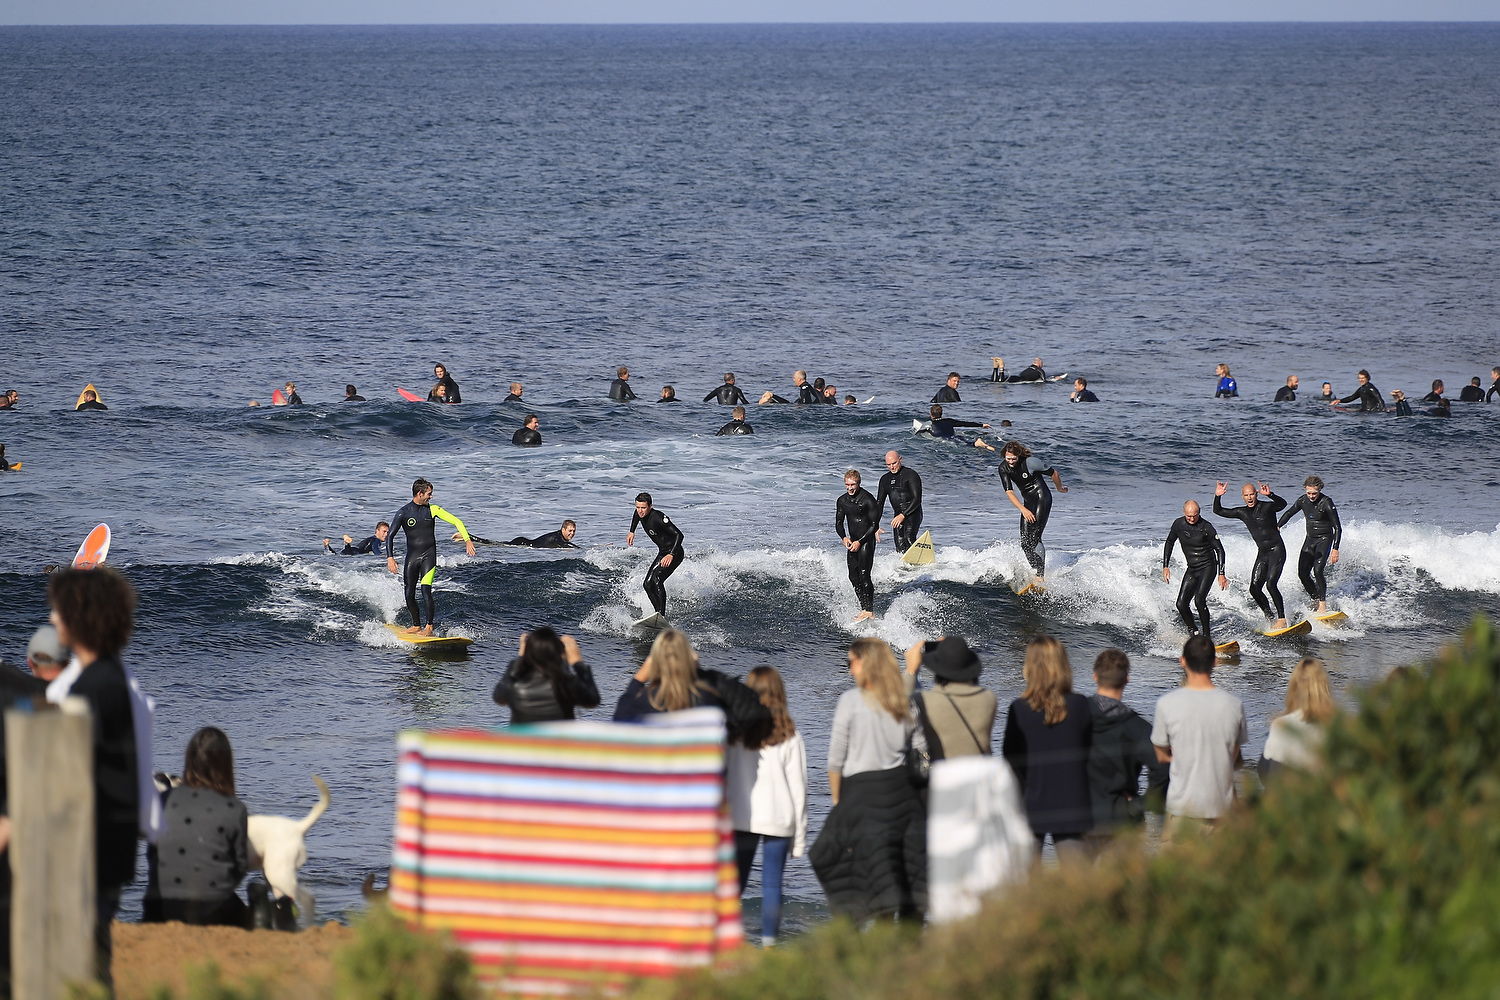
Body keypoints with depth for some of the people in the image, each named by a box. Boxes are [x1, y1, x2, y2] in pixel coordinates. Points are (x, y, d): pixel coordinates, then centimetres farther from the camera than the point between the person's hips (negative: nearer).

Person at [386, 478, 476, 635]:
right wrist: (390, 557, -18)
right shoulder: (403, 513, -3)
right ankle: (416, 625, 22)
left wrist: (467, 539, -10)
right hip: (412, 556, 2)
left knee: (426, 591, -17)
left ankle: (430, 626, -10)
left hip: (429, 556, -1)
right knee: (409, 595, 3)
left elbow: (456, 521, 3)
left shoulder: (432, 510, 0)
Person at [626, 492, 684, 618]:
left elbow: (679, 535, -32)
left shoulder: (658, 518, -28)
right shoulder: (640, 513, -3)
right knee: (648, 584, 2)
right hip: (662, 553, 10)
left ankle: (662, 615, -32)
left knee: (656, 580, -27)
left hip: (674, 553, -9)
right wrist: (632, 532, 27)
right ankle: (659, 612, 6)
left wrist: (671, 555, -43)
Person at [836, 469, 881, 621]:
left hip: (866, 540, -7)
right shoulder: (842, 501, 6)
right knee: (853, 577, 4)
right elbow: (839, 522, 14)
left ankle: (869, 611, -11)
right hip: (852, 541, 7)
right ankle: (864, 608, 11)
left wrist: (860, 542, -17)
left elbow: (874, 525, -12)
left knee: (864, 574, -13)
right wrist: (844, 538, -6)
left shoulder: (868, 500, -13)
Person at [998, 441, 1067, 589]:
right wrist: (1023, 510, -23)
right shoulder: (1004, 468, -4)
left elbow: (1053, 473, -3)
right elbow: (1009, 492, -10)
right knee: (1025, 543, -2)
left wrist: (1060, 488, 14)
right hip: (1028, 503, 7)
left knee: (1034, 537, -20)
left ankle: (1041, 577, -25)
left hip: (1042, 498, -7)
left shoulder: (1030, 463, -18)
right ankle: (1039, 573, 5)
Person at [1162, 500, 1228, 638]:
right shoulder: (1179, 524, -1)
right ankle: (1193, 632, 14)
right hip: (1192, 569, 6)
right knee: (1181, 604, -3)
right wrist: (1165, 566, 9)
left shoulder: (1206, 527, -15)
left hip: (1207, 567, -6)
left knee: (1199, 599, -23)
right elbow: (1169, 543, 15)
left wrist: (1221, 574, -15)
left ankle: (1207, 635, -17)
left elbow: (1219, 549, -10)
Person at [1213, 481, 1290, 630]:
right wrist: (1217, 497, -7)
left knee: (1270, 584, -20)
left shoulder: (1266, 507, -9)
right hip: (1262, 553, 7)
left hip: (1277, 550, -7)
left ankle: (1282, 619, -16)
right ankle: (1270, 618, 15)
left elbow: (1282, 504, -29)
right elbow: (1218, 511, 11)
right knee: (1255, 589, 0)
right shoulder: (1242, 513, 9)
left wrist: (1269, 495, -47)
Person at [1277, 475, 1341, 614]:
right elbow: (1289, 513, 17)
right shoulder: (1303, 501, -2)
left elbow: (1337, 528, -18)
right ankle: (1317, 602, 11)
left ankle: (1323, 606, -17)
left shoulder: (1326, 503, -19)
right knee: (1303, 573, -2)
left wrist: (1335, 549, -25)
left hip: (1324, 540, -6)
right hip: (1310, 539, 6)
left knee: (1317, 570, -23)